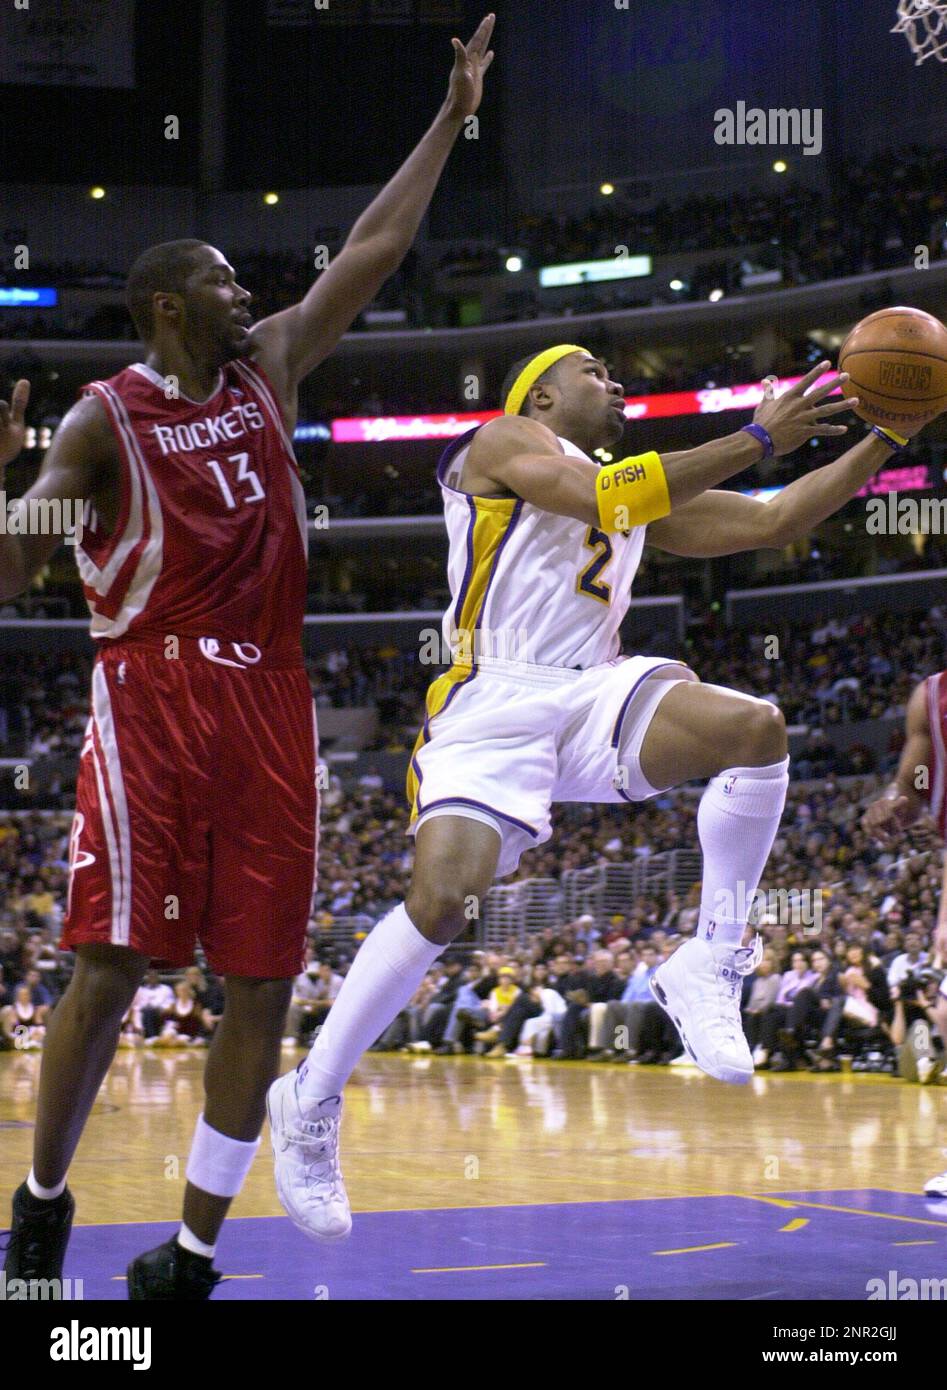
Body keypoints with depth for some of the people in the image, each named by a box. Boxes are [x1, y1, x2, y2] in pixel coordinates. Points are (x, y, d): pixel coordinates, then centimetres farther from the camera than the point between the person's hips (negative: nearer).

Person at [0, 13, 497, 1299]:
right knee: (113, 966, -10)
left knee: (264, 983, 1)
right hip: (153, 694, -6)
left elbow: (373, 251, 18)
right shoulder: (104, 419, -3)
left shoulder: (267, 370, 14)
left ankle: (195, 1250, 8)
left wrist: (450, 118, 18)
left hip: (269, 702, 6)